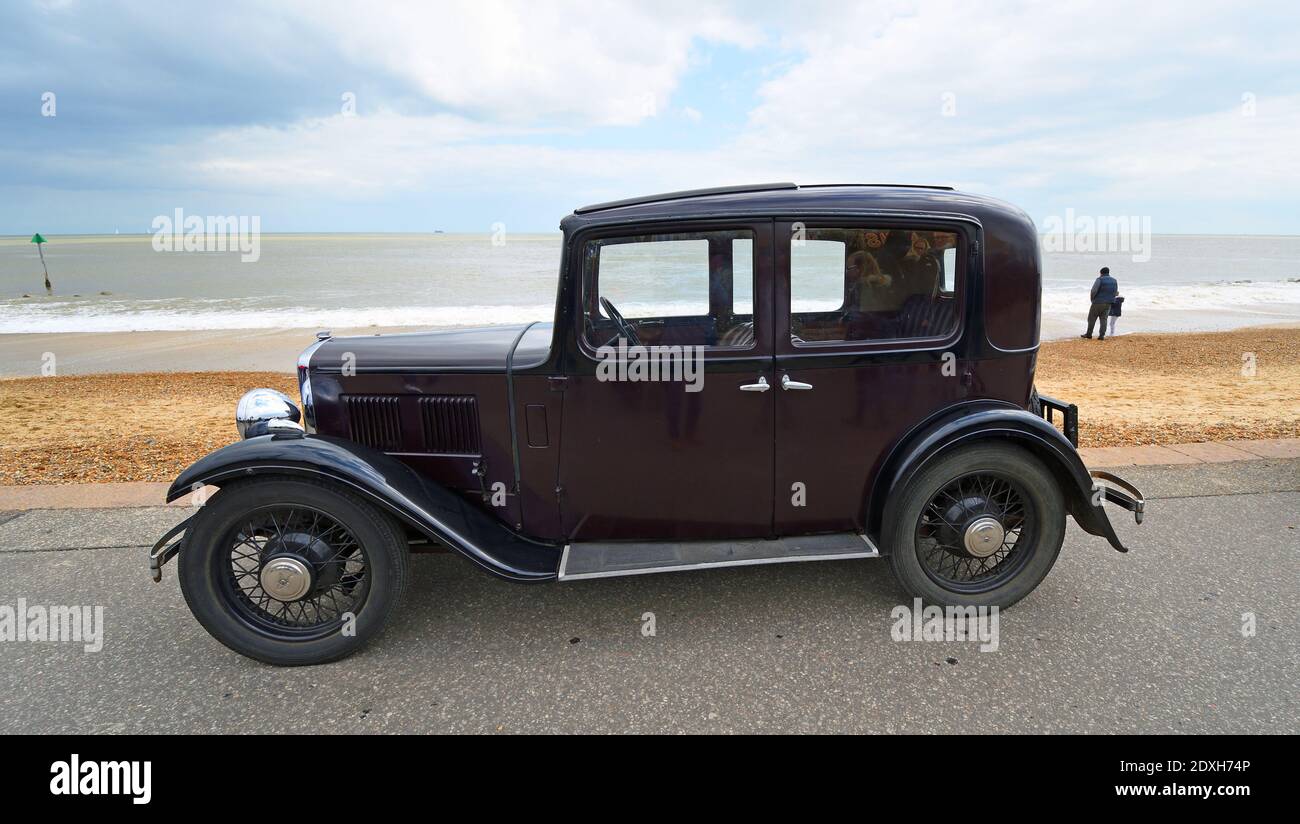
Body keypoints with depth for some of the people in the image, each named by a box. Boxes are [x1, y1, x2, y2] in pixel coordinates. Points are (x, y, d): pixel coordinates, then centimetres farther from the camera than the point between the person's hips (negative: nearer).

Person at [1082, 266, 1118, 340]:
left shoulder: (1099, 279, -11)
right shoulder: (1114, 281, 8)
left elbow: (1094, 290, -19)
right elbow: (1115, 293, 13)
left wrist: (1092, 299, -4)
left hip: (1098, 302, -5)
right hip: (1108, 303, 5)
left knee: (1092, 318, 6)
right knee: (1103, 319, 7)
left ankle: (1089, 334, 11)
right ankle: (1102, 335, -1)